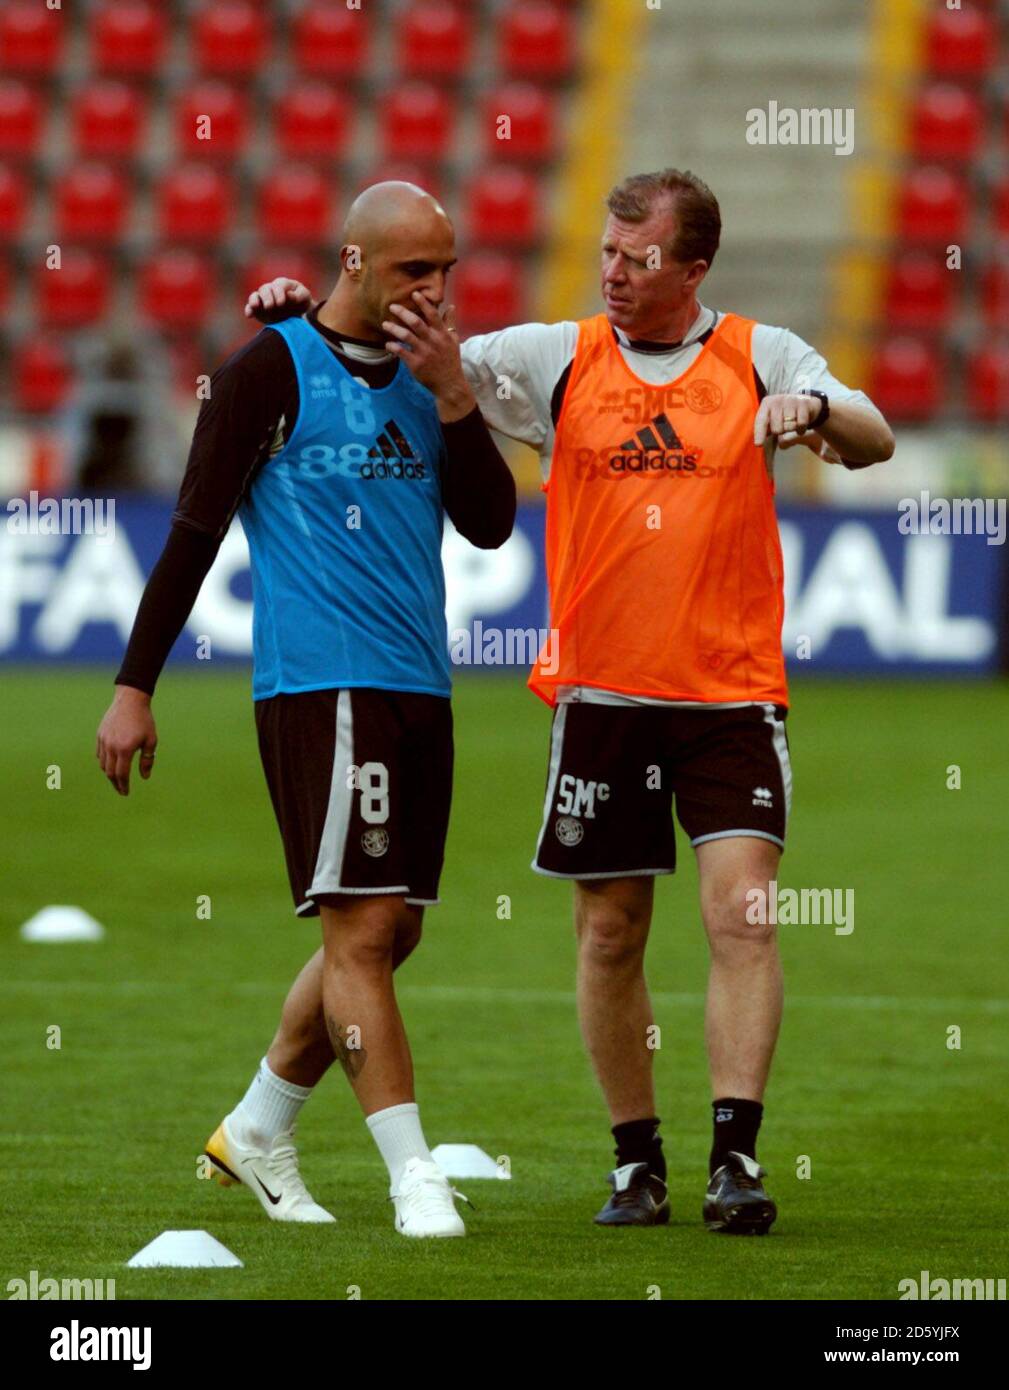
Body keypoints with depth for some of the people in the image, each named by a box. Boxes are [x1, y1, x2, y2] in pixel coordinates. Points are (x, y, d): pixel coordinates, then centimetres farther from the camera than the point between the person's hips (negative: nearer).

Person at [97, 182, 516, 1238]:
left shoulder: (428, 374, 14)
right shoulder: (272, 370, -5)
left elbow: (490, 525, 8)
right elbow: (193, 533, -5)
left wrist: (453, 398, -6)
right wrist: (134, 687, -7)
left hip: (418, 687, 7)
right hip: (319, 684, -7)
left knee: (389, 932, 11)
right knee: (361, 929, -11)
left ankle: (255, 1134, 26)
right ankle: (414, 1179, -10)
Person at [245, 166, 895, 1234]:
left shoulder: (762, 357, 4)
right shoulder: (559, 358, 7)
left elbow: (873, 442, -5)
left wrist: (818, 410, -26)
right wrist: (307, 316, -4)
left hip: (731, 694, -2)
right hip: (599, 692, 2)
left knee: (740, 914, -13)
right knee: (609, 931, 5)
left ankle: (735, 1157, -13)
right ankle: (636, 1160, 16)